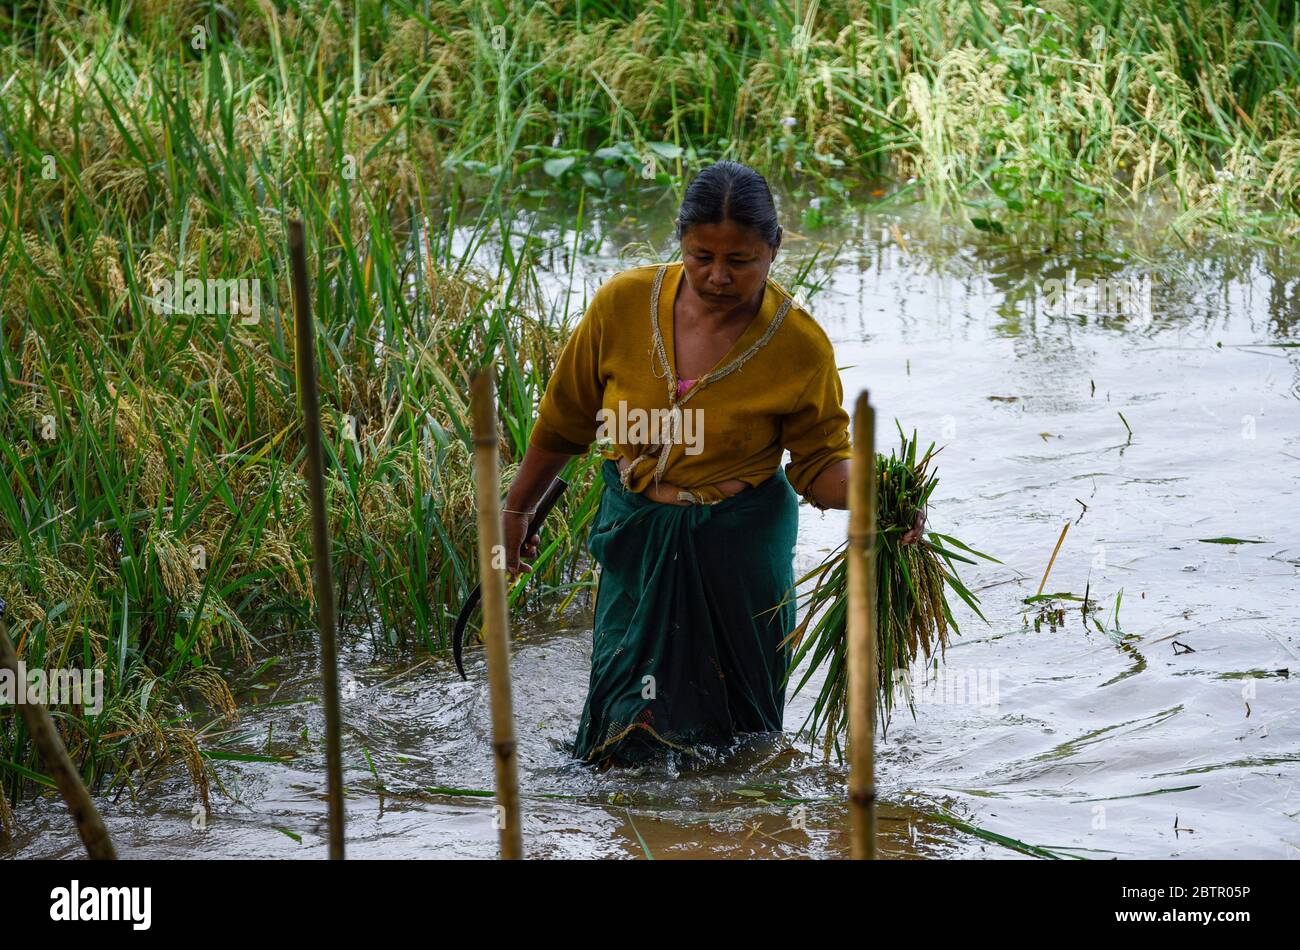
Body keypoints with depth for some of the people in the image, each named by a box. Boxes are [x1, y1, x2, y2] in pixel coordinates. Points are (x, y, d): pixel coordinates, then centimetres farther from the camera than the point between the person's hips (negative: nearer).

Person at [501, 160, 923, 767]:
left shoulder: (800, 345, -14)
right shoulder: (624, 304, -11)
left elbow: (820, 462, -5)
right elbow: (563, 421, 3)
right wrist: (516, 510, 13)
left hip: (739, 550, -1)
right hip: (636, 541, 1)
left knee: (733, 731, 10)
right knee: (629, 727, 7)